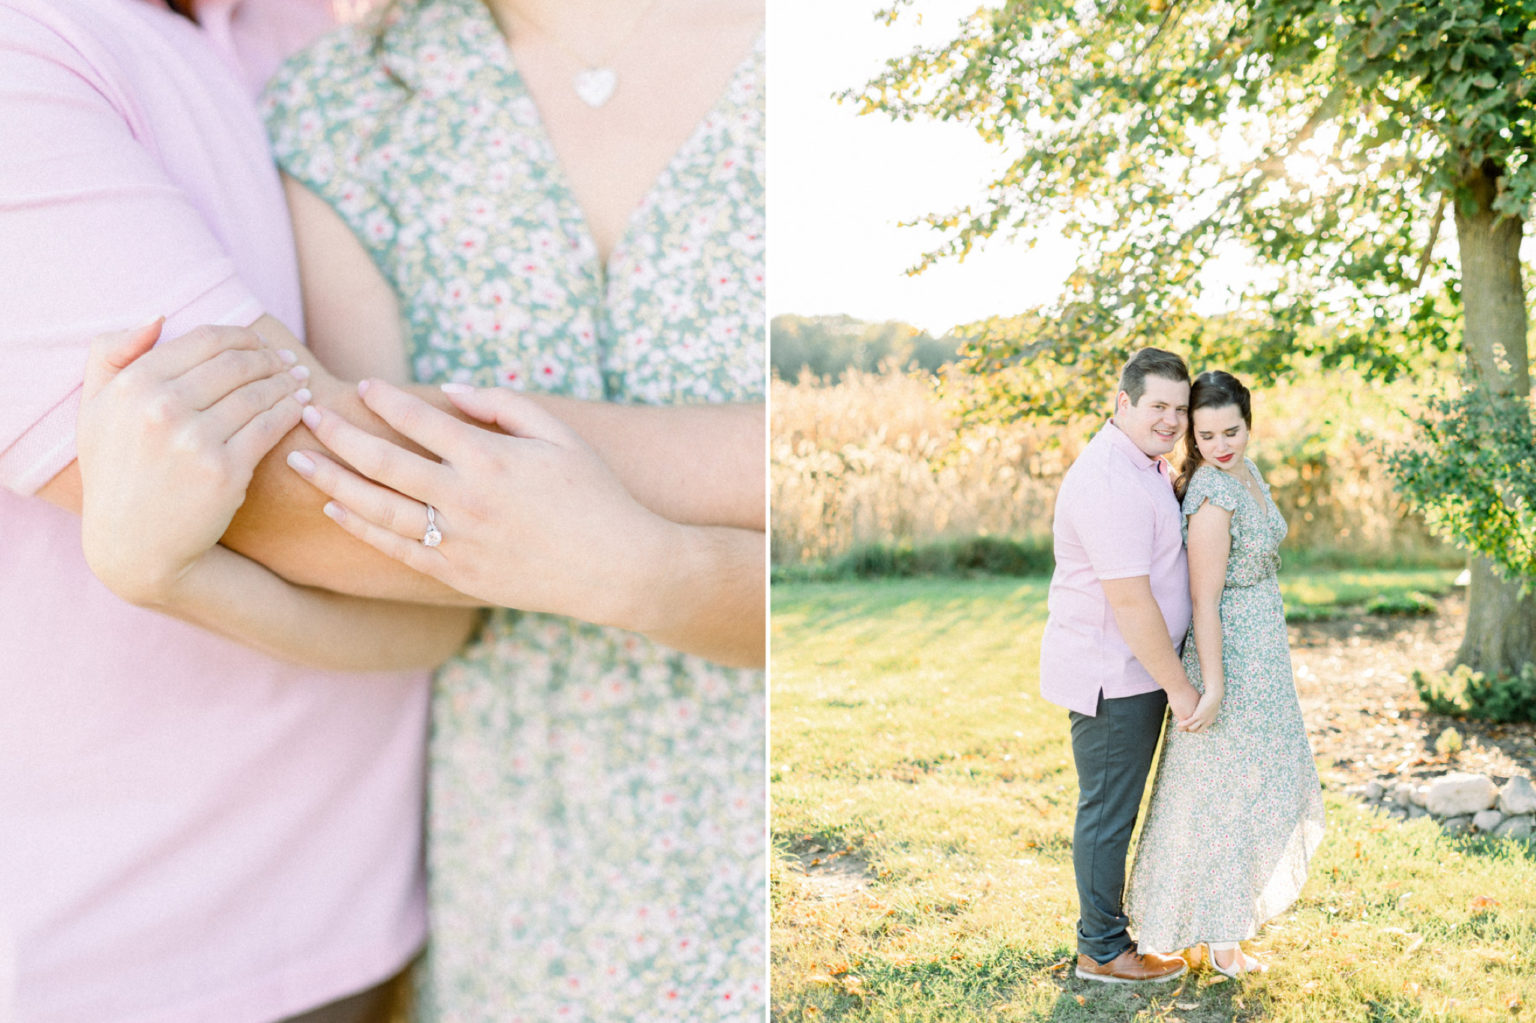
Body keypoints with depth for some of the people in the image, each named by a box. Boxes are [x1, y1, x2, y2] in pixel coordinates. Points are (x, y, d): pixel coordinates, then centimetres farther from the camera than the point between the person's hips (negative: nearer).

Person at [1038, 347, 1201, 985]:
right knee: (1107, 812, 3)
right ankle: (1101, 951, 17)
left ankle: (1106, 929, 34)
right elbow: (1131, 602, -25)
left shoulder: (1144, 465, 11)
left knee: (1115, 810, 20)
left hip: (1134, 671, 10)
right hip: (1112, 676, -10)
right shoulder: (1111, 483, -24)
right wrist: (1179, 688, -19)